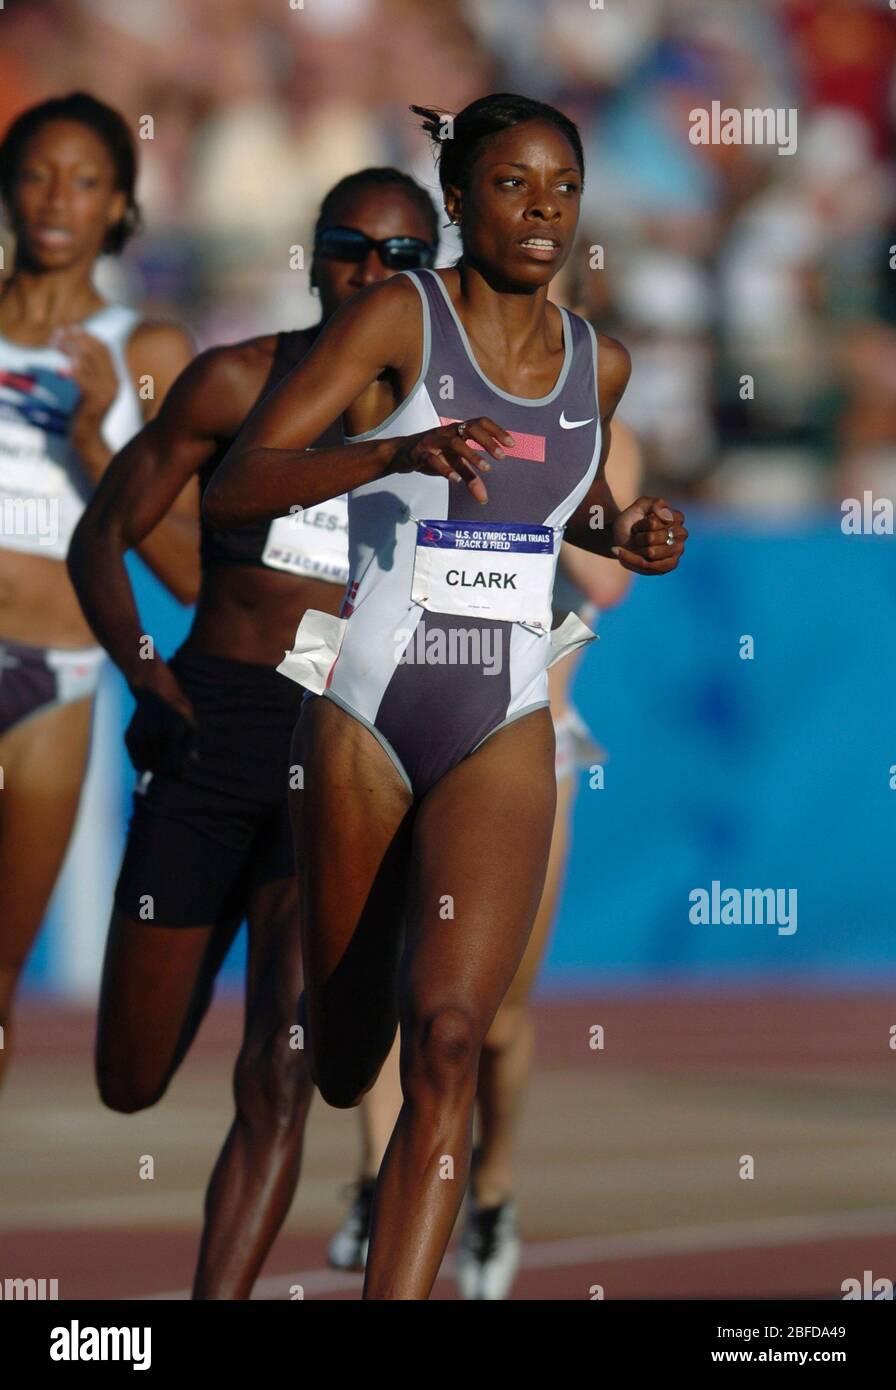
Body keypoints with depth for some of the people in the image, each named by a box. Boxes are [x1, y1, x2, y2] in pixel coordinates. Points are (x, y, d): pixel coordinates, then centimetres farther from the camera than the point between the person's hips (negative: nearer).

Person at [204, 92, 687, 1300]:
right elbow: (232, 489, -17)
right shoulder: (400, 317, -8)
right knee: (341, 1067, 11)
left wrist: (627, 537, 7)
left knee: (448, 1039, -20)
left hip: (504, 734, 2)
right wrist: (401, 451, -32)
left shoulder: (598, 365, 7)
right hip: (363, 712, -2)